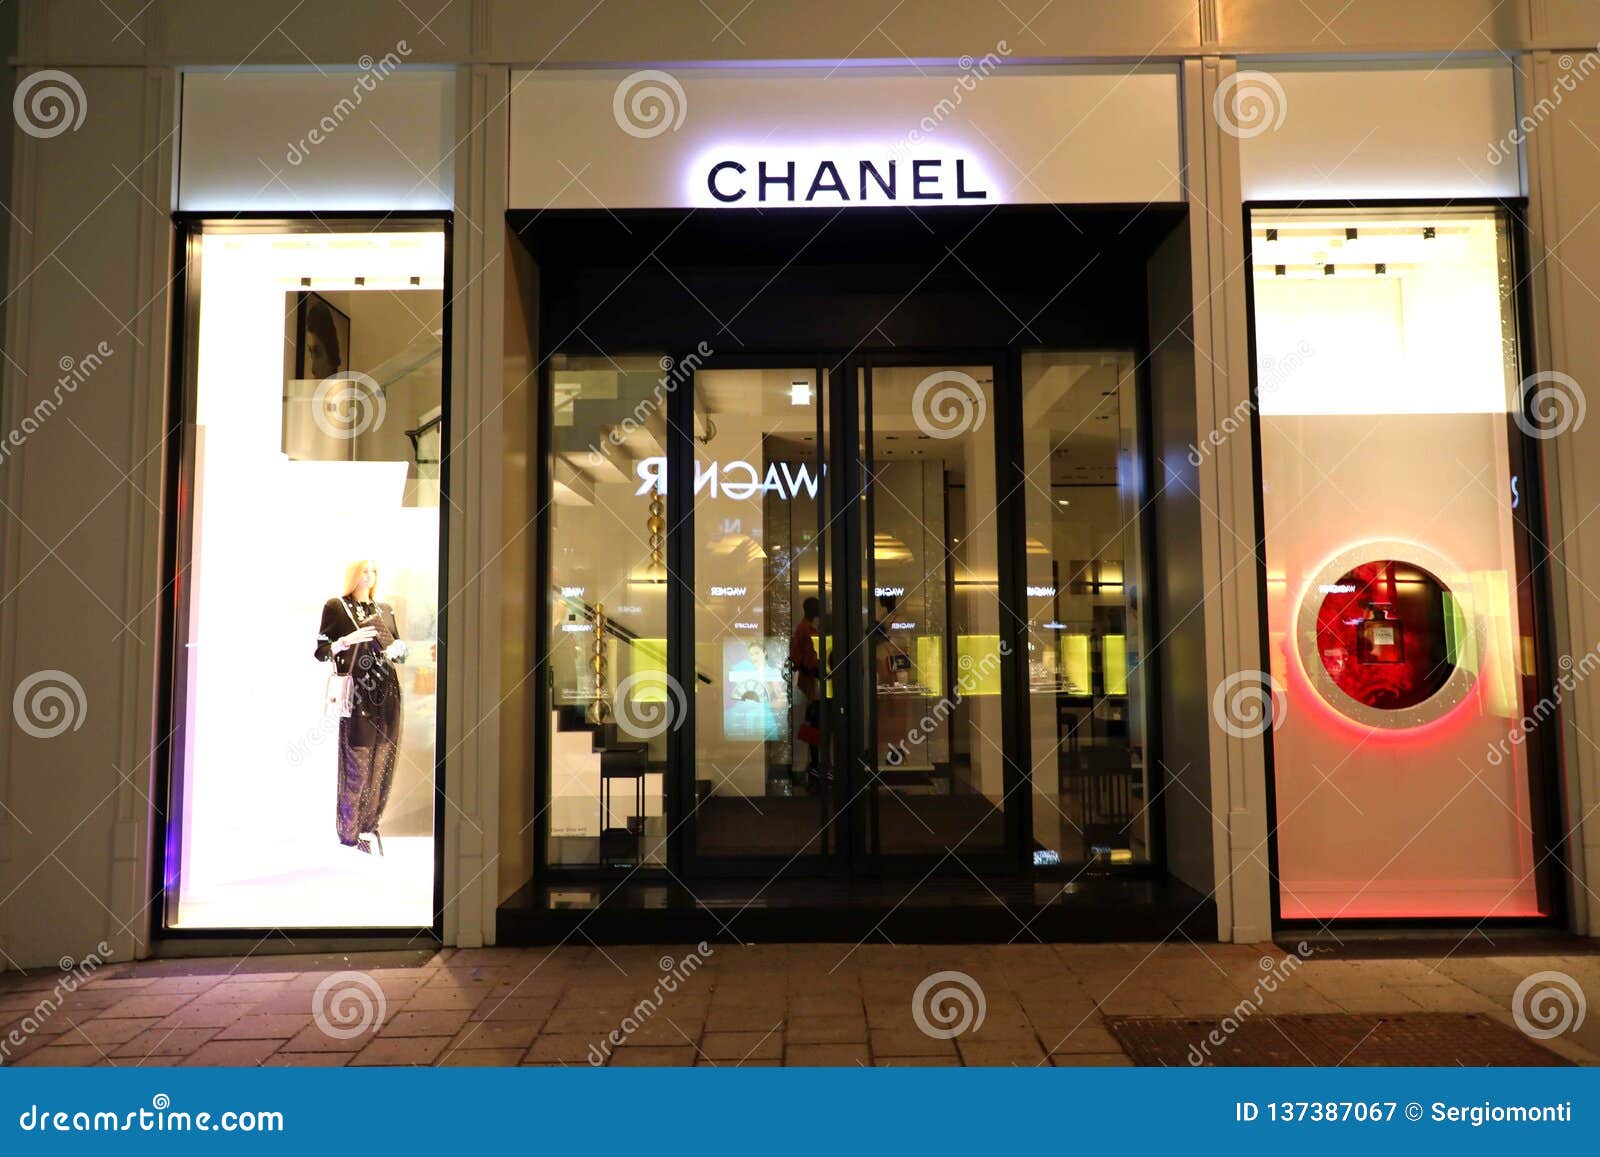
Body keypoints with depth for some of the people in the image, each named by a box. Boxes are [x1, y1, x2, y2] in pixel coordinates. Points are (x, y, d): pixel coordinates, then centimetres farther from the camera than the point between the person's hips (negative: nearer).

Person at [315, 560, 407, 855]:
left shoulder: (385, 609, 16)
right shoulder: (335, 607, 3)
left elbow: (399, 650, 19)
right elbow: (320, 650, -1)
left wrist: (398, 649, -3)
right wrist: (348, 640, -18)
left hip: (387, 695, 4)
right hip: (356, 695, -4)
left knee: (382, 763, 4)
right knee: (356, 764, -4)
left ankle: (370, 827, 15)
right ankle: (349, 834, 7)